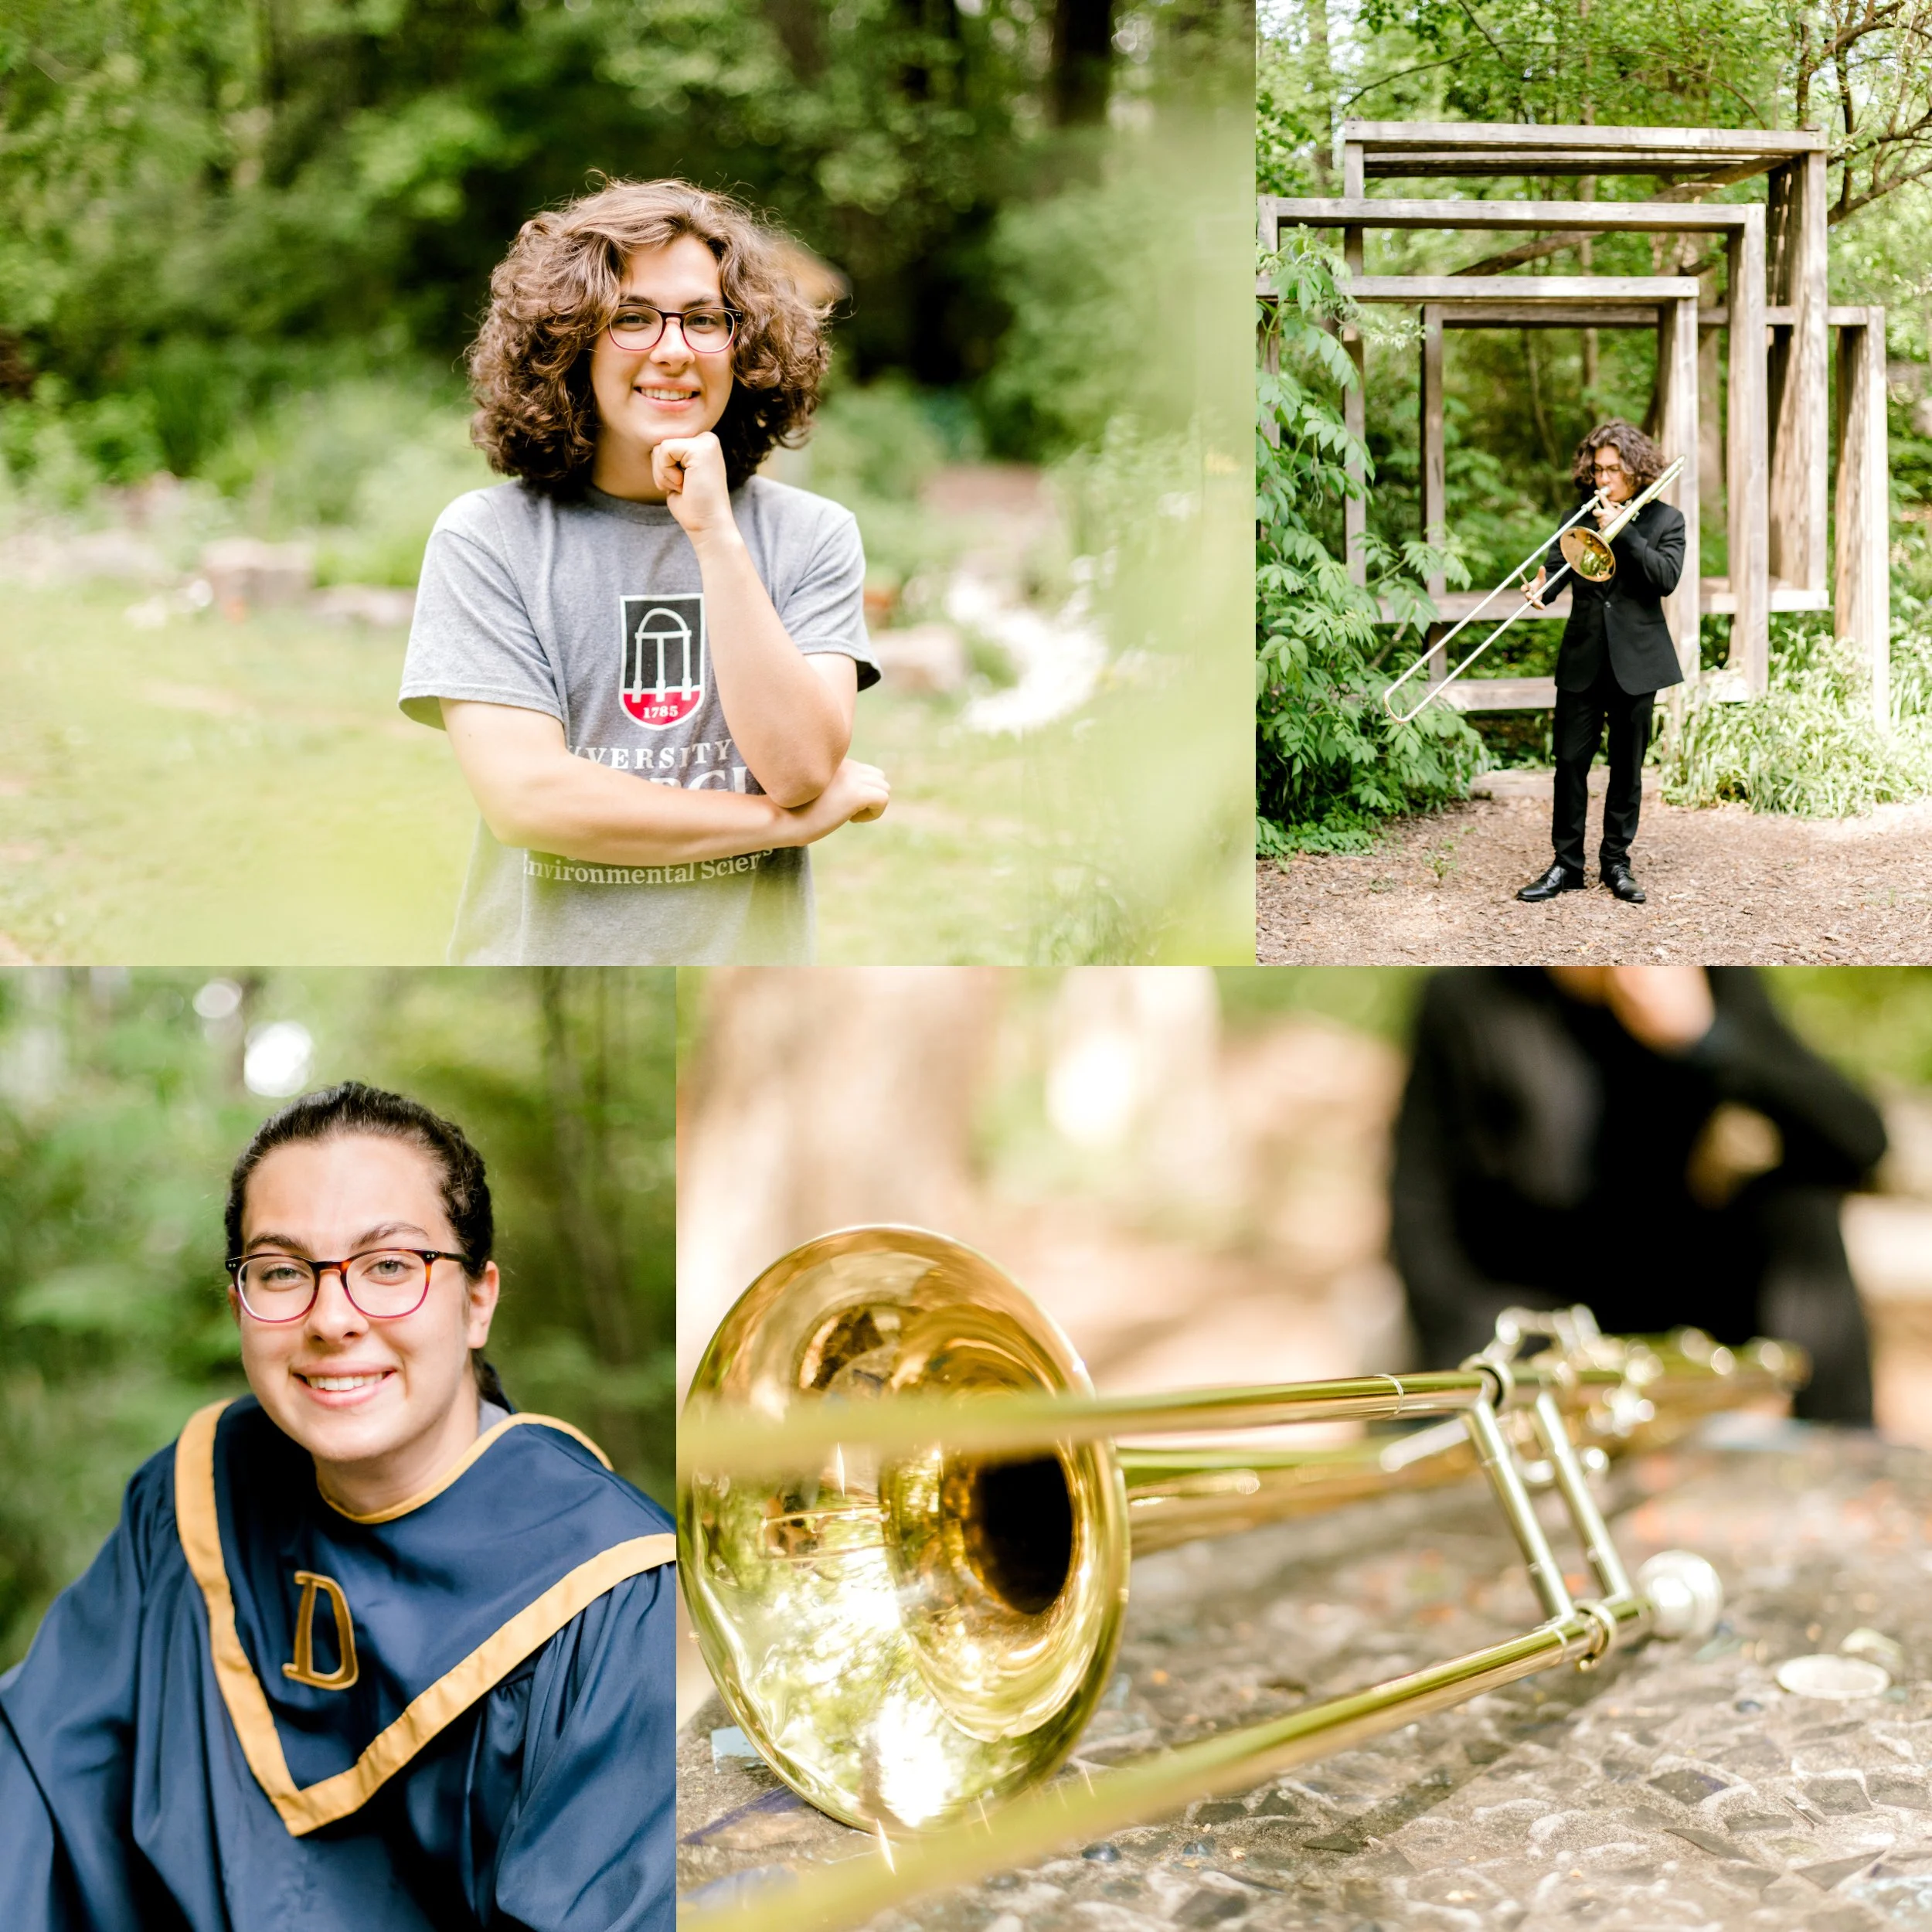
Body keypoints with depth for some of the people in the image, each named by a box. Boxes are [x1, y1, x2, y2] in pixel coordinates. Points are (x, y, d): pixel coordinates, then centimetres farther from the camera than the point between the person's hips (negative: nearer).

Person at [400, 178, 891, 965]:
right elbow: (525, 796, -12)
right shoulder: (485, 537, -4)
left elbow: (799, 766, -12)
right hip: (540, 955, -1)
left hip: (748, 955, 2)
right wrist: (795, 819, -10)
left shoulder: (810, 536, 1)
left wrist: (714, 533, -16)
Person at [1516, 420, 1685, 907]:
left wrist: (1622, 531, -17)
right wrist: (1540, 588, -22)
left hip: (1636, 660, -1)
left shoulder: (1665, 519, 2)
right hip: (1583, 658, 2)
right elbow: (1555, 565, 1)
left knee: (1627, 766, 6)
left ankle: (1616, 862, 15)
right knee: (1570, 760, -2)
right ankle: (1567, 864, 5)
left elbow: (1667, 577, -12)